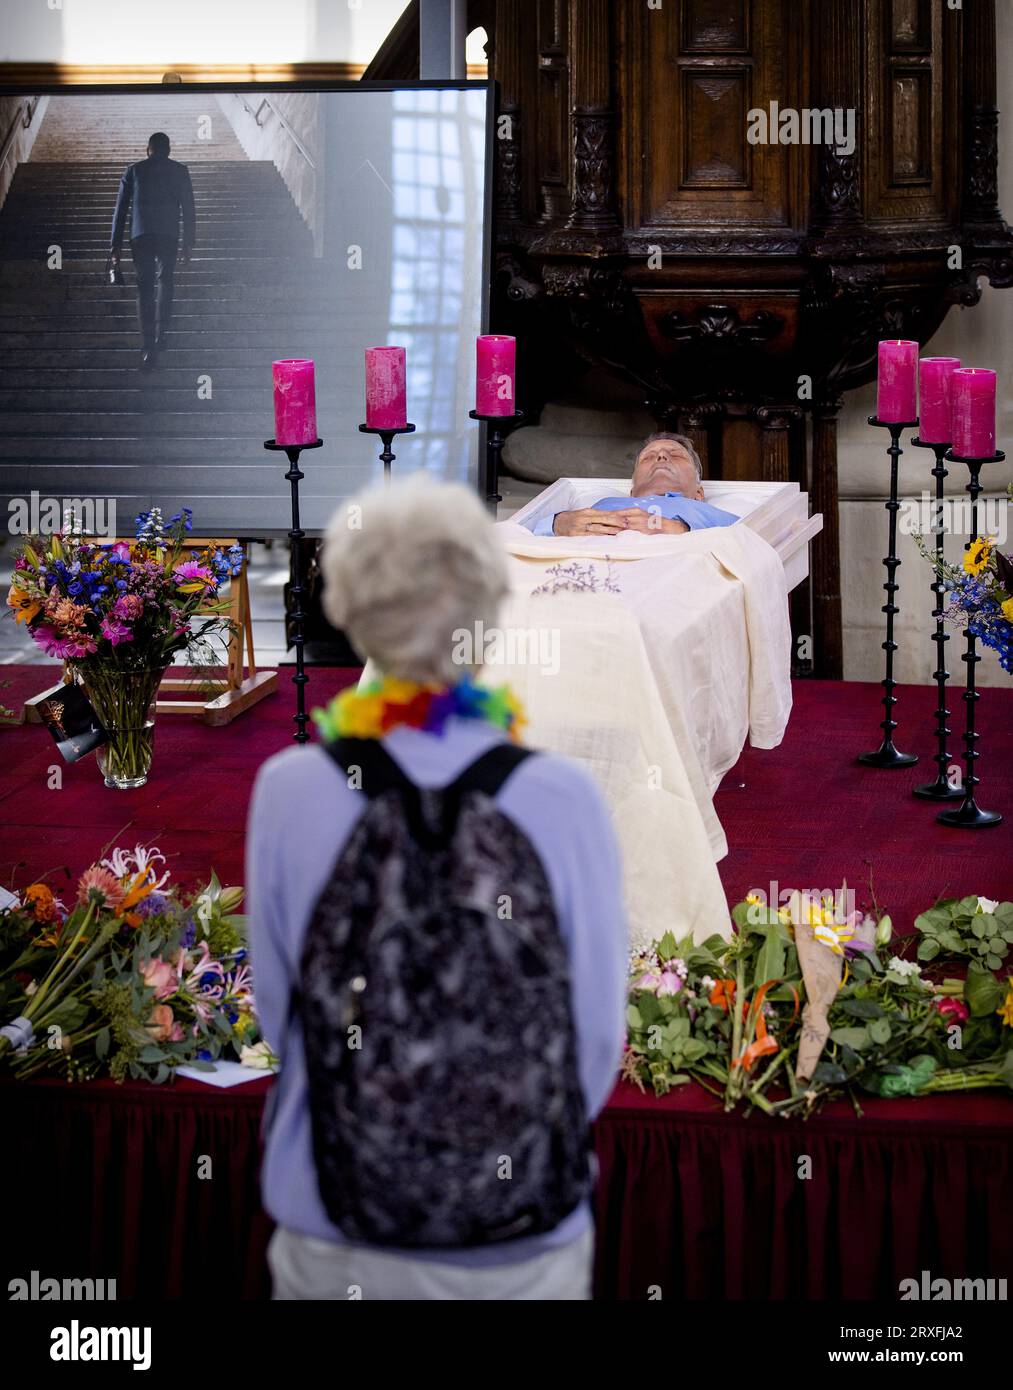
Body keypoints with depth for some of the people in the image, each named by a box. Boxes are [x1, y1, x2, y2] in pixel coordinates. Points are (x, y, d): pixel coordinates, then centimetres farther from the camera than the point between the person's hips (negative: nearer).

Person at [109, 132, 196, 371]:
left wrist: (115, 244, 9)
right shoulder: (179, 171, 7)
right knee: (165, 281, 18)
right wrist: (189, 242, 10)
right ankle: (161, 334, 4)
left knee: (145, 288, 2)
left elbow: (121, 209, 7)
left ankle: (148, 347, -7)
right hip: (168, 235, 0)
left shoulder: (133, 171, 9)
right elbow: (188, 209, 5)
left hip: (140, 235, 0)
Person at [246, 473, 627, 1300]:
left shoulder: (289, 793, -11)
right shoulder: (566, 802, -13)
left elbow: (277, 1014, 0)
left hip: (333, 1248, 1)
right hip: (529, 1248, -1)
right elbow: (599, 1036, -5)